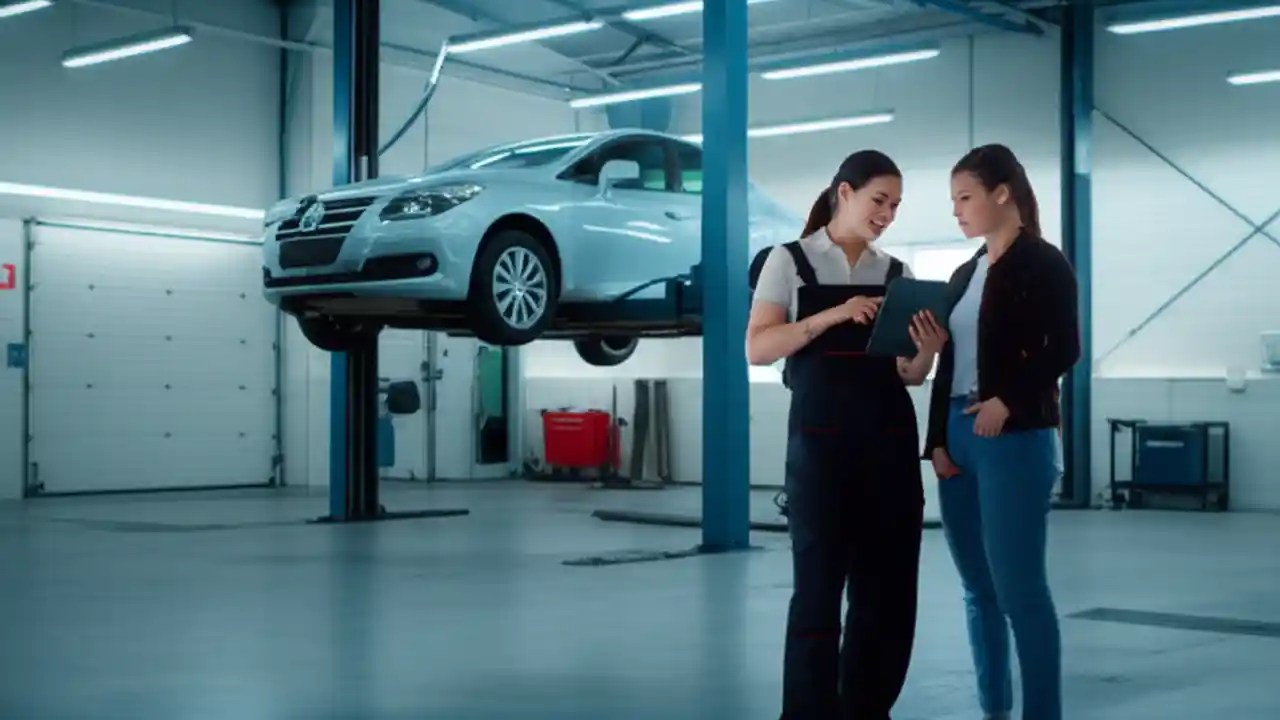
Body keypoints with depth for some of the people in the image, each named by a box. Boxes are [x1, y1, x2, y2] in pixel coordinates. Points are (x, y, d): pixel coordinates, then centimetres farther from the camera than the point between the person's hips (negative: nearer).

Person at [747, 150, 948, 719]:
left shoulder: (896, 273, 12)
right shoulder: (791, 261, 2)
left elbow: (908, 375, 11)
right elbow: (757, 349, -8)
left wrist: (928, 351, -12)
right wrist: (831, 316, -19)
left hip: (889, 439, 4)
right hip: (819, 437, -4)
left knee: (888, 586, 5)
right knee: (818, 582, -4)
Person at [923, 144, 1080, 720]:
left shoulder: (1043, 263, -2)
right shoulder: (964, 275, 17)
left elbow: (1063, 349, -11)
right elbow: (947, 365, 14)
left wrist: (1007, 401, -19)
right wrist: (938, 439, 4)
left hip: (1016, 438, -7)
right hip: (958, 436, 7)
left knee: (1020, 587, -7)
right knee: (978, 587, 9)